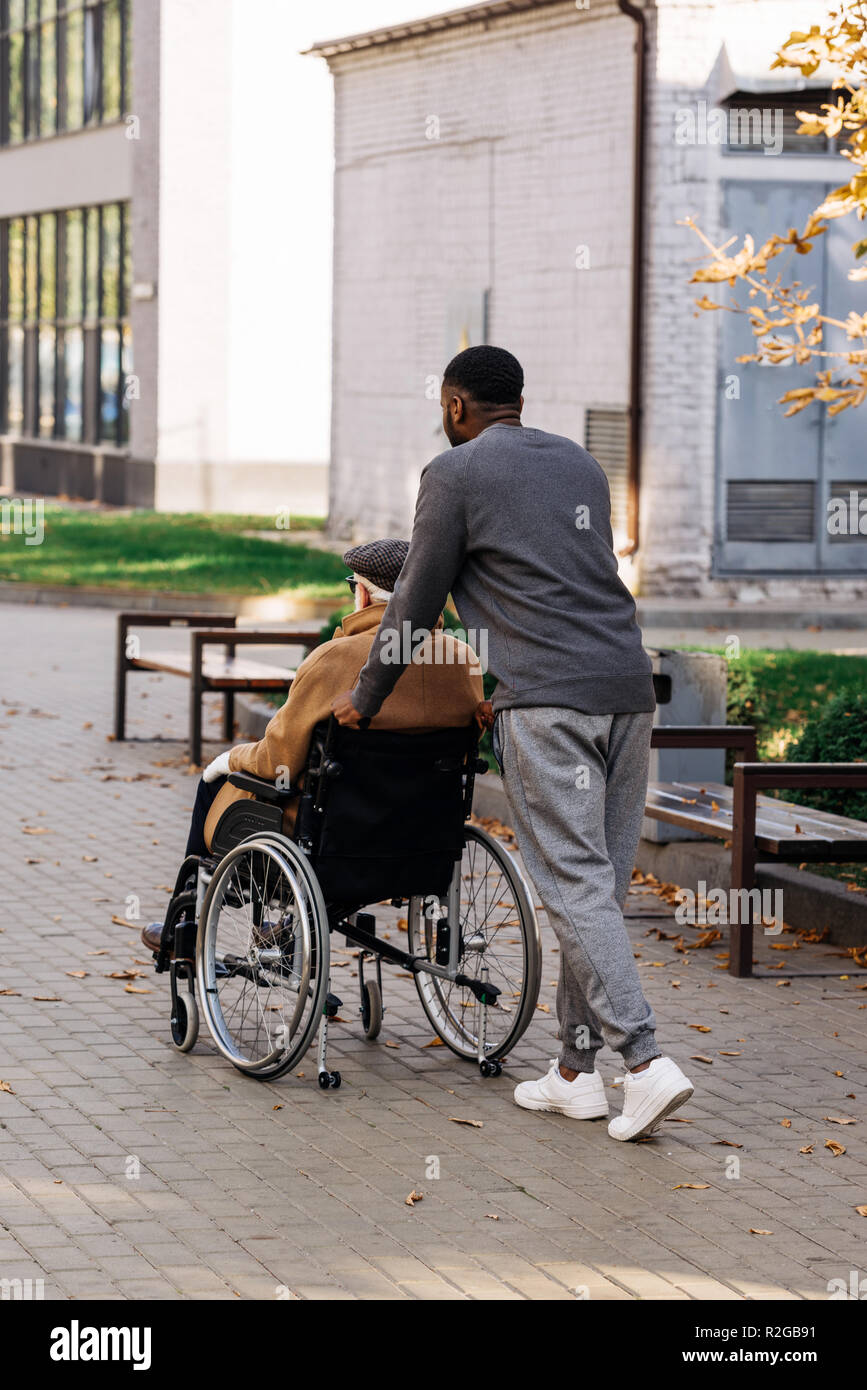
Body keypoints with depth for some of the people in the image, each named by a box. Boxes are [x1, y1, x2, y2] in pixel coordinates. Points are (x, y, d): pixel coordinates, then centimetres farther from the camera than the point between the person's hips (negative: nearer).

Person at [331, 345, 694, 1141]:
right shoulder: (581, 466, 23)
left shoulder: (456, 474, 3)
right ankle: (576, 1069, 12)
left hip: (549, 702, -7)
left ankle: (645, 1061, -18)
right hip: (628, 686, 7)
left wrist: (366, 696, 20)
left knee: (576, 885, -8)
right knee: (599, 882, 9)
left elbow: (418, 600, 6)